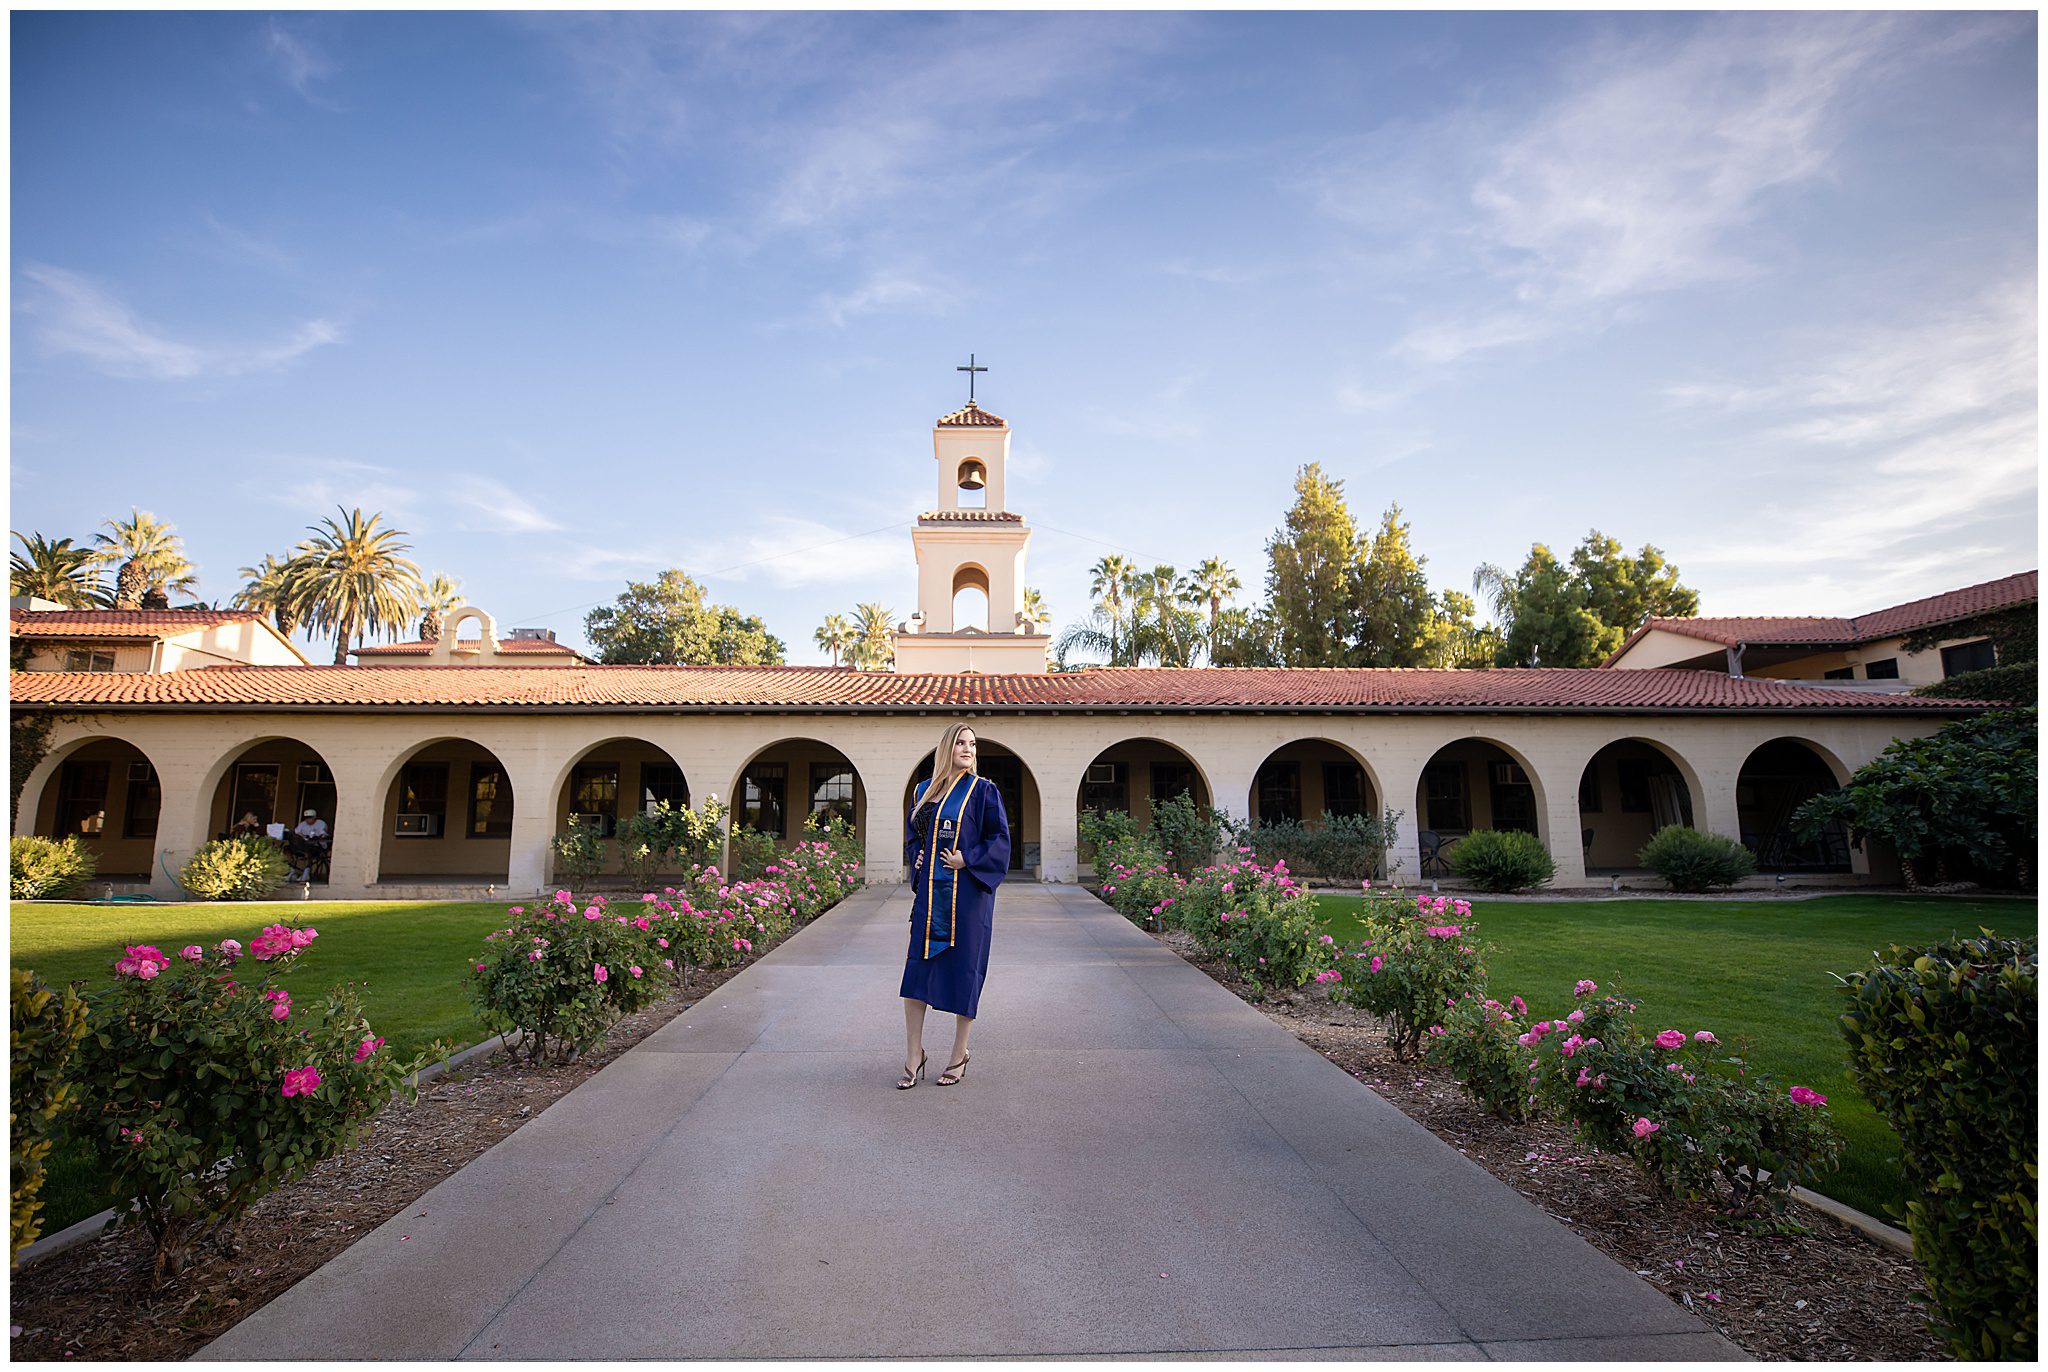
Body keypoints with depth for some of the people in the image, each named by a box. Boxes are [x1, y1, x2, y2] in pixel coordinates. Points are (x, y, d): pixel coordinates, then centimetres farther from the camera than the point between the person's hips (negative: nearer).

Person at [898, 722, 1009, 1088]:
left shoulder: (983, 790, -2)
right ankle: (913, 1057, 14)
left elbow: (999, 838, -5)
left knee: (964, 970, 2)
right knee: (916, 969, 2)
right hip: (930, 893, 4)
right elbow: (912, 835, 21)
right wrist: (917, 858, 3)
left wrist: (967, 860, -14)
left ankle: (960, 1054, 18)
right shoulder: (924, 791, 11)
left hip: (967, 893, -4)